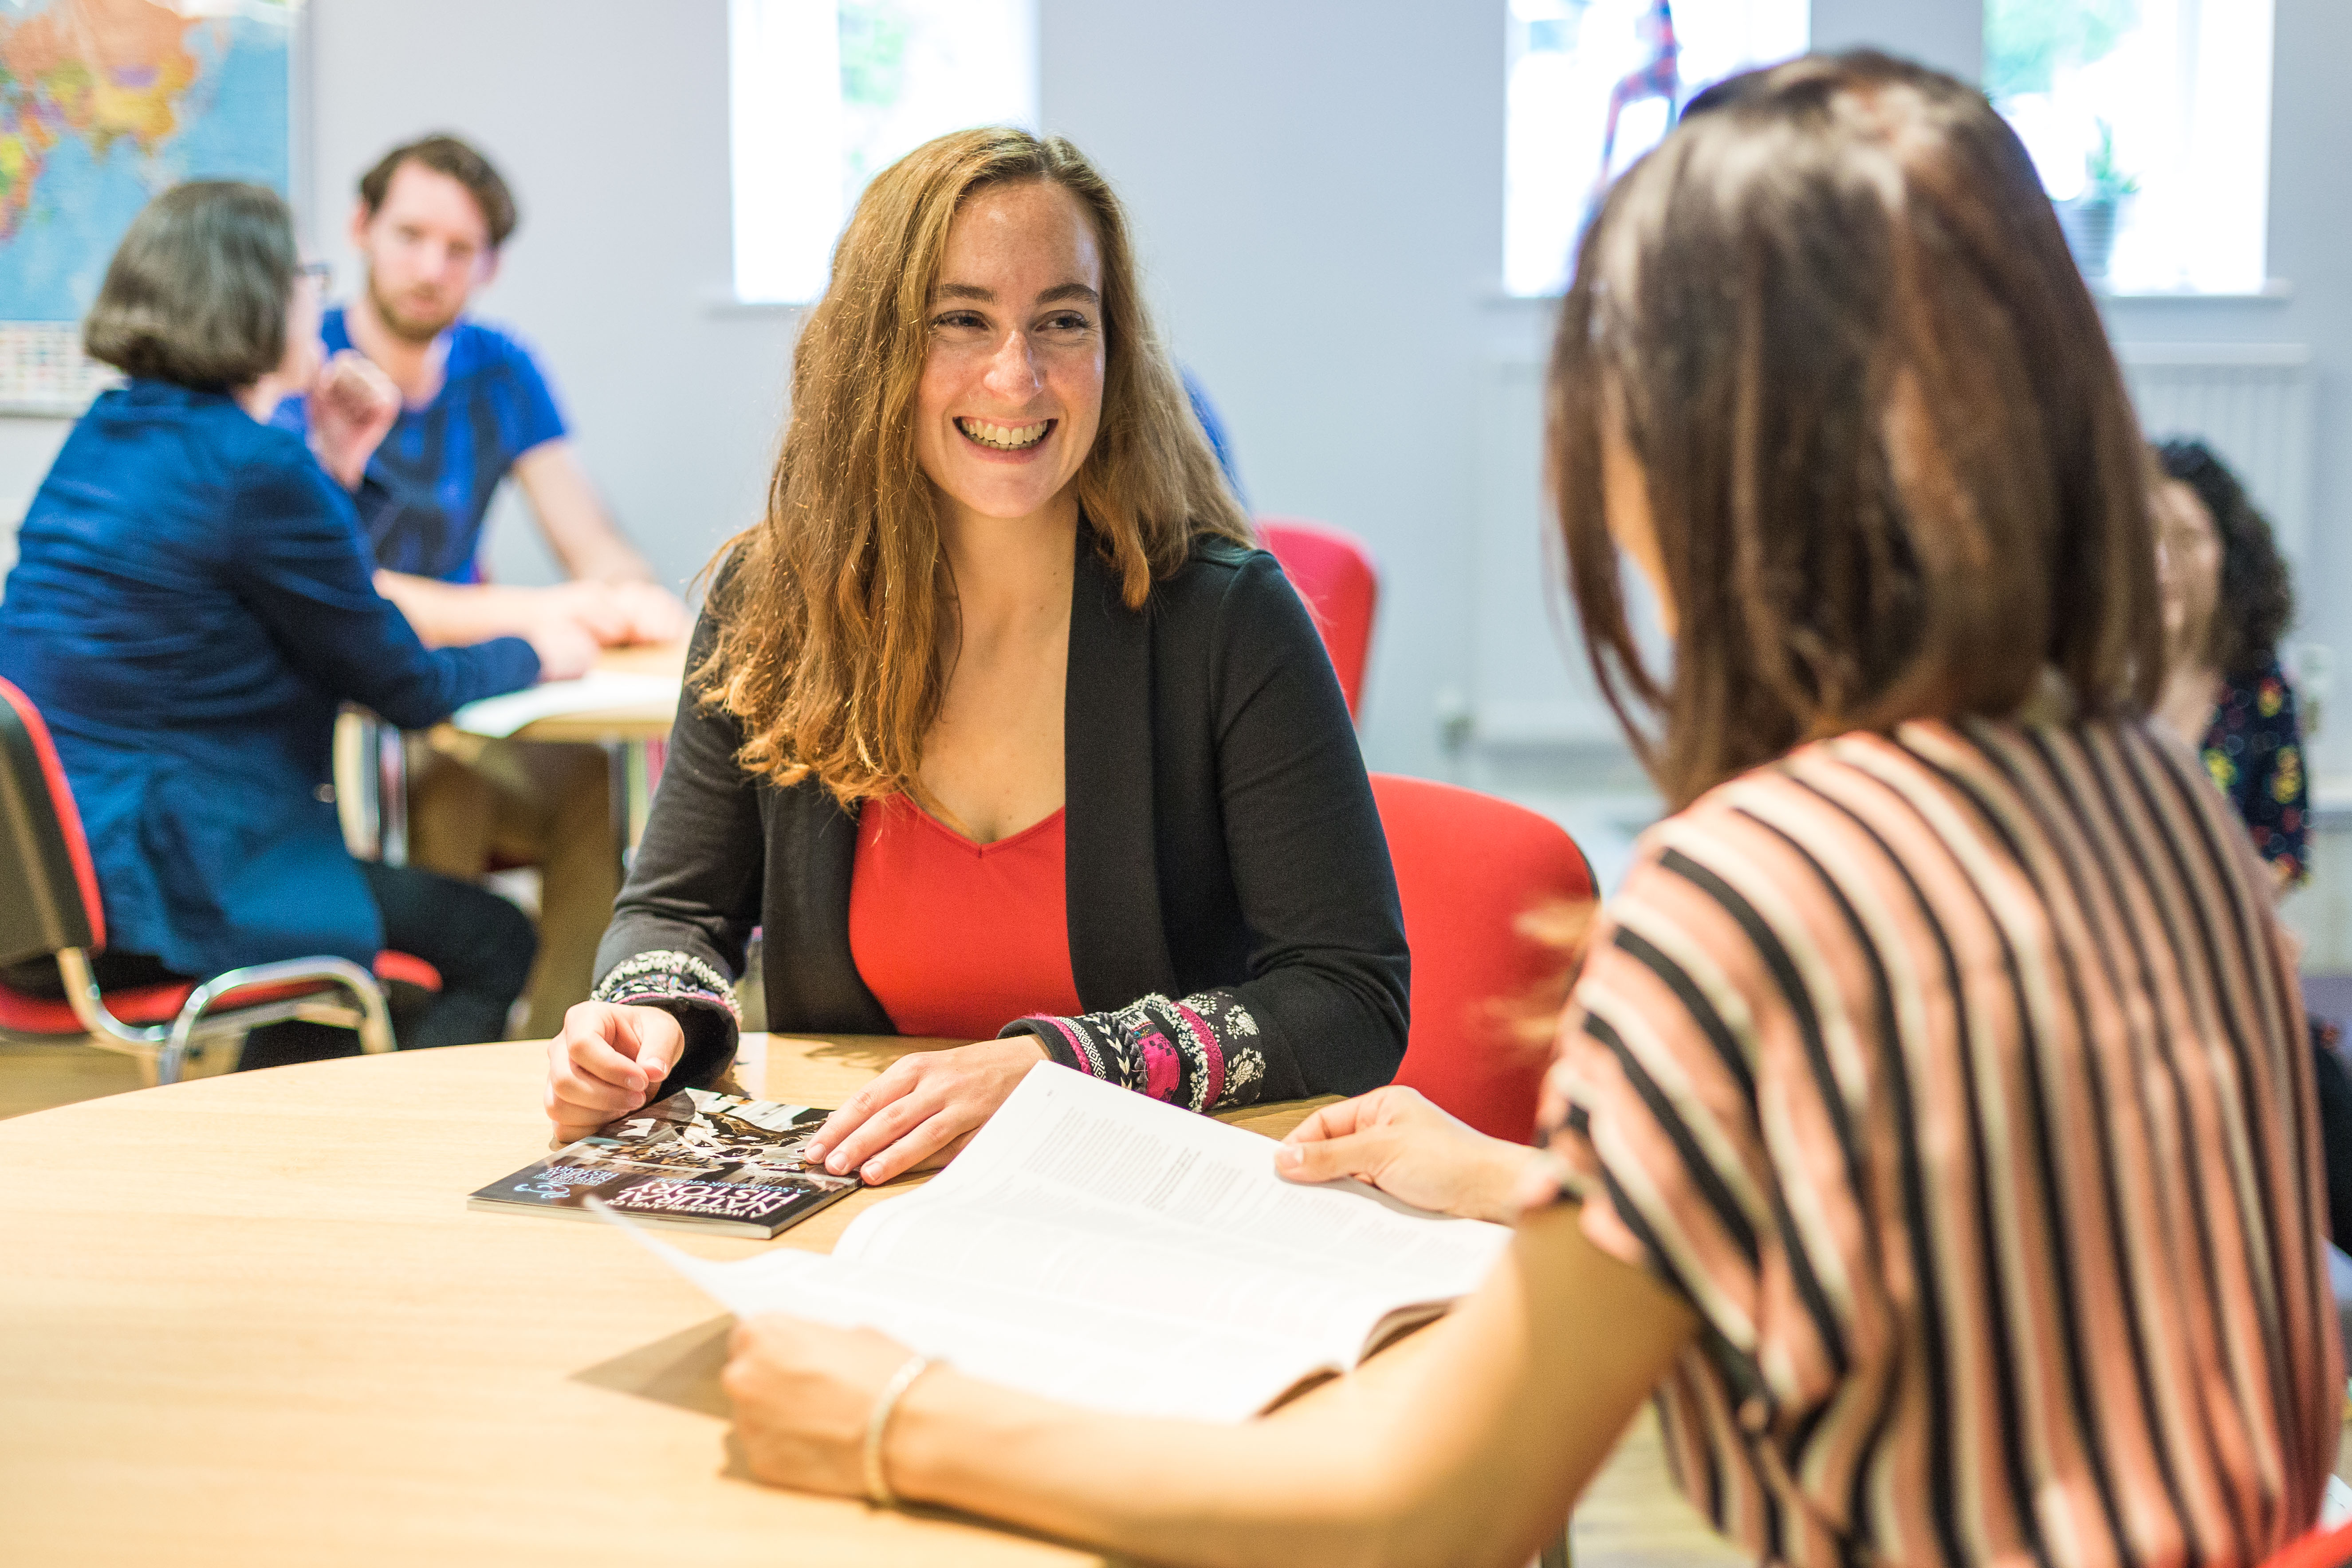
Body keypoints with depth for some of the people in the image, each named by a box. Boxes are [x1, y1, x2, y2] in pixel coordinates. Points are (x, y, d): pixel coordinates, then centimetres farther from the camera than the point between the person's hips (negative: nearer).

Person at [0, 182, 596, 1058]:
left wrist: (333, 467, 12)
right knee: (493, 941, 7)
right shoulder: (259, 469, -18)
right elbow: (407, 689, -9)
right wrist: (536, 655, 9)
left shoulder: (105, 433, 10)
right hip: (148, 899, -9)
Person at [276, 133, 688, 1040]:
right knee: (444, 783, -34)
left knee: (600, 785, -23)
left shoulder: (501, 371, 9)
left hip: (456, 713, 5)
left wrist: (631, 597, -21)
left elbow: (593, 546, 5)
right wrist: (525, 612, -29)